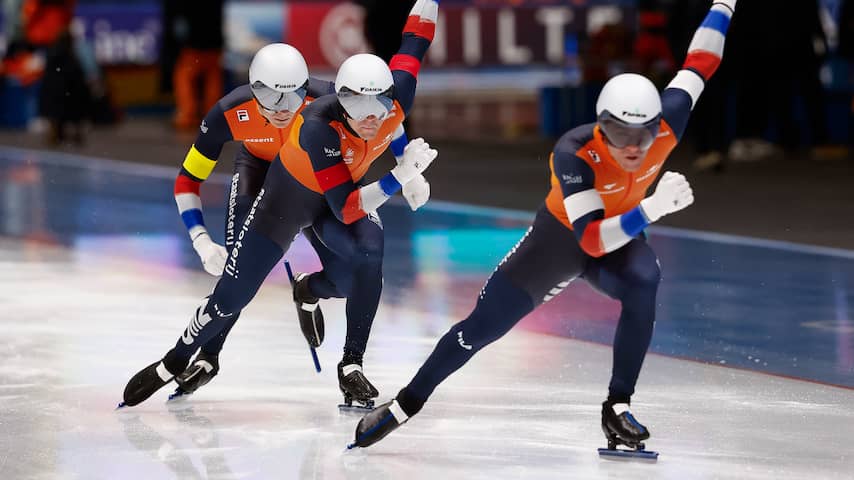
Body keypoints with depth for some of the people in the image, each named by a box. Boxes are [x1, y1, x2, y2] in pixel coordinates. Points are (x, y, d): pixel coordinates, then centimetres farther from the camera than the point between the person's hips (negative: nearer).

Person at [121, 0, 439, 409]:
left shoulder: (397, 99, -29)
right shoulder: (318, 126, -42)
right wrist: (400, 177, -49)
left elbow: (414, 41, -9)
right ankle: (172, 364, 26)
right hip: (290, 196, -4)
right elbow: (344, 210, -41)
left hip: (348, 188, 4)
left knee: (369, 256, -30)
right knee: (232, 296, 2)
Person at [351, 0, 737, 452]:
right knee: (483, 325, 1)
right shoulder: (573, 152, -39)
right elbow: (592, 240, -45)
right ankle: (406, 403, 22)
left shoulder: (665, 122, -28)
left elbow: (699, 63, -11)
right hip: (562, 234, -3)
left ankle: (618, 409, -20)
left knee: (643, 284, -32)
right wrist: (653, 208, -57)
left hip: (620, 235, 3)